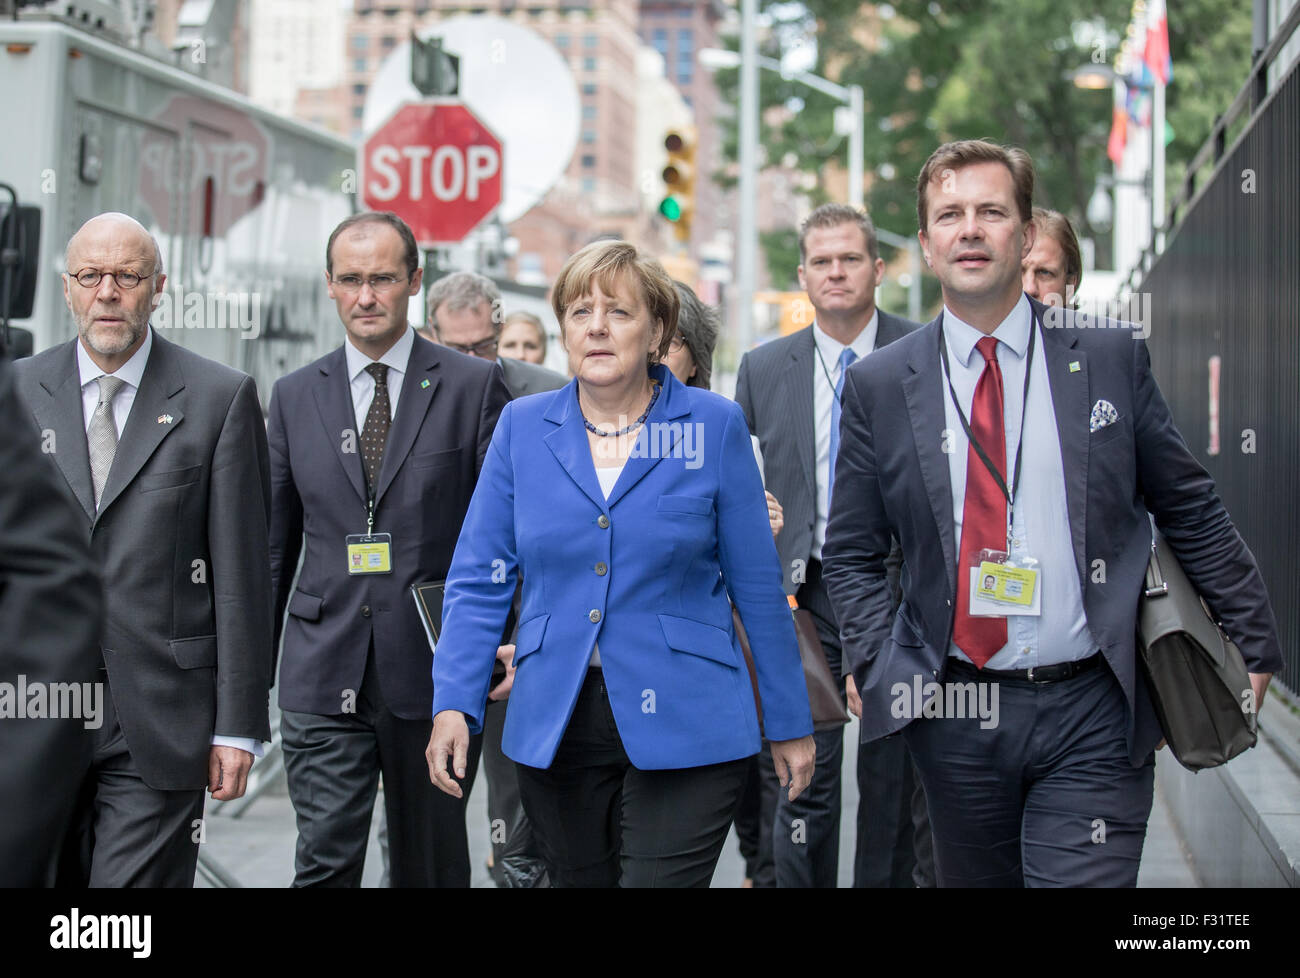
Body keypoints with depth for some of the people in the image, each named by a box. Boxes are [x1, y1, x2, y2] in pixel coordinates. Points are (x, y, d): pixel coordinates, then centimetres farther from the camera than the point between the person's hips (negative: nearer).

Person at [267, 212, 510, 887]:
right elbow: (273, 542, 13)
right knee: (324, 862, -5)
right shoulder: (295, 396, 9)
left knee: (430, 864, 10)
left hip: (437, 671, -1)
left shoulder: (474, 386, 1)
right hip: (323, 678, 1)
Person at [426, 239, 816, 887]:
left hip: (683, 724, -3)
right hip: (554, 727, 3)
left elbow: (757, 585, 1)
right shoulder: (522, 427, 5)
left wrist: (790, 724, 4)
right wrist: (454, 704, -8)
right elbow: (480, 579, 4)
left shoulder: (715, 426, -1)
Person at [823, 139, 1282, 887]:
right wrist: (880, 667, -3)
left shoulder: (1111, 359, 2)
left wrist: (1253, 645, 9)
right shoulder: (880, 386, 3)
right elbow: (852, 552, 9)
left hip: (1092, 715, -1)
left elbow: (1191, 513, 7)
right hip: (955, 713, 2)